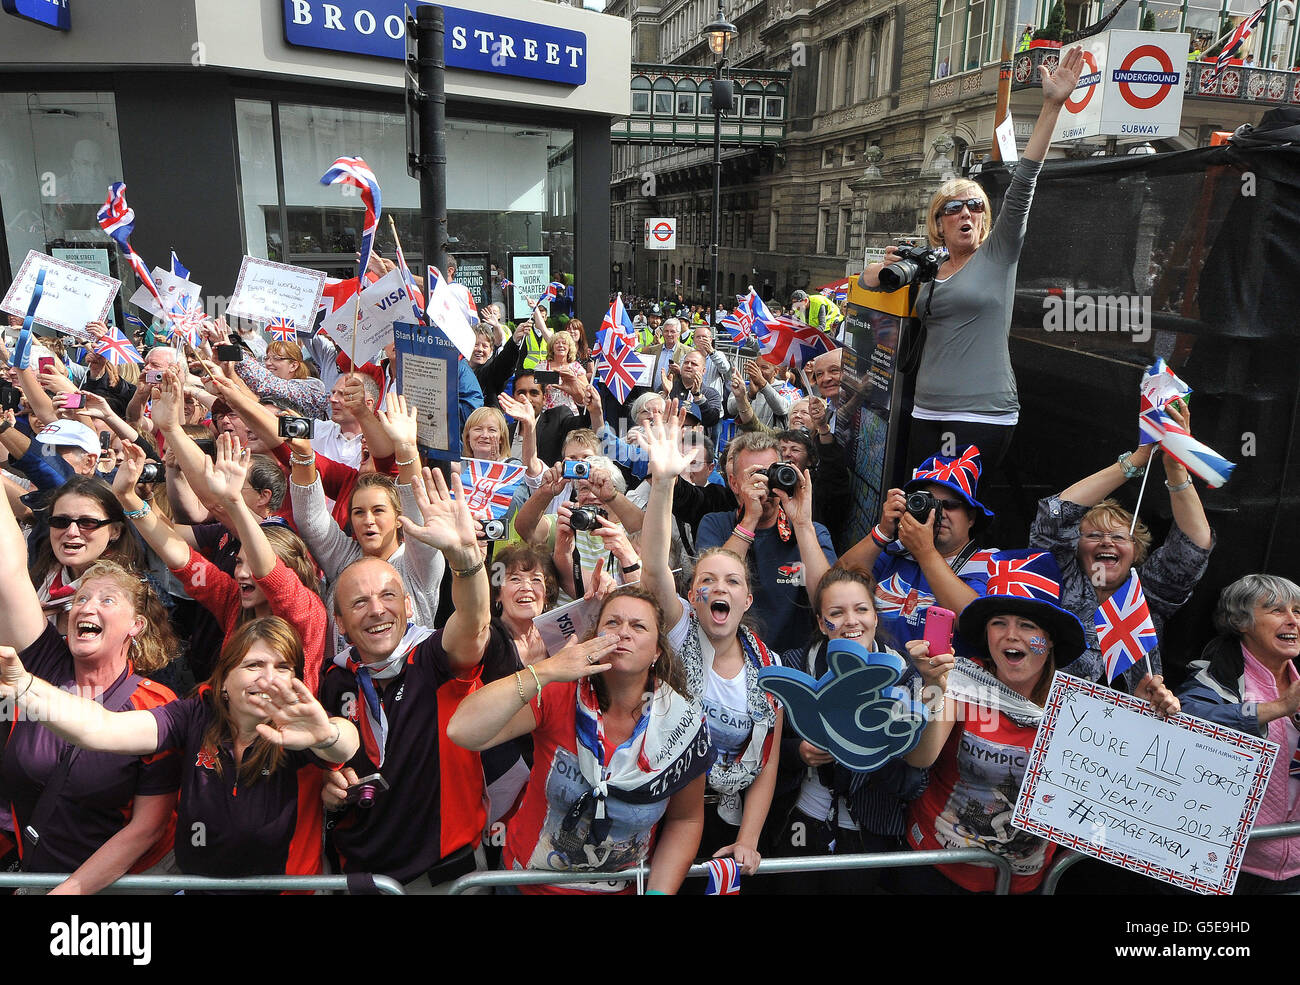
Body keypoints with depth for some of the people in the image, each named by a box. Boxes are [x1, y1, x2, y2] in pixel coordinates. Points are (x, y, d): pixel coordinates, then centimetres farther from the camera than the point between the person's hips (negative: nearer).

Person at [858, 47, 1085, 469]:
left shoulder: (998, 254, 2)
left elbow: (1023, 183, -7)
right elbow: (866, 280, 25)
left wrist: (1052, 105, -14)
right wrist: (889, 265, 1)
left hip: (982, 416, -5)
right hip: (926, 412, 5)